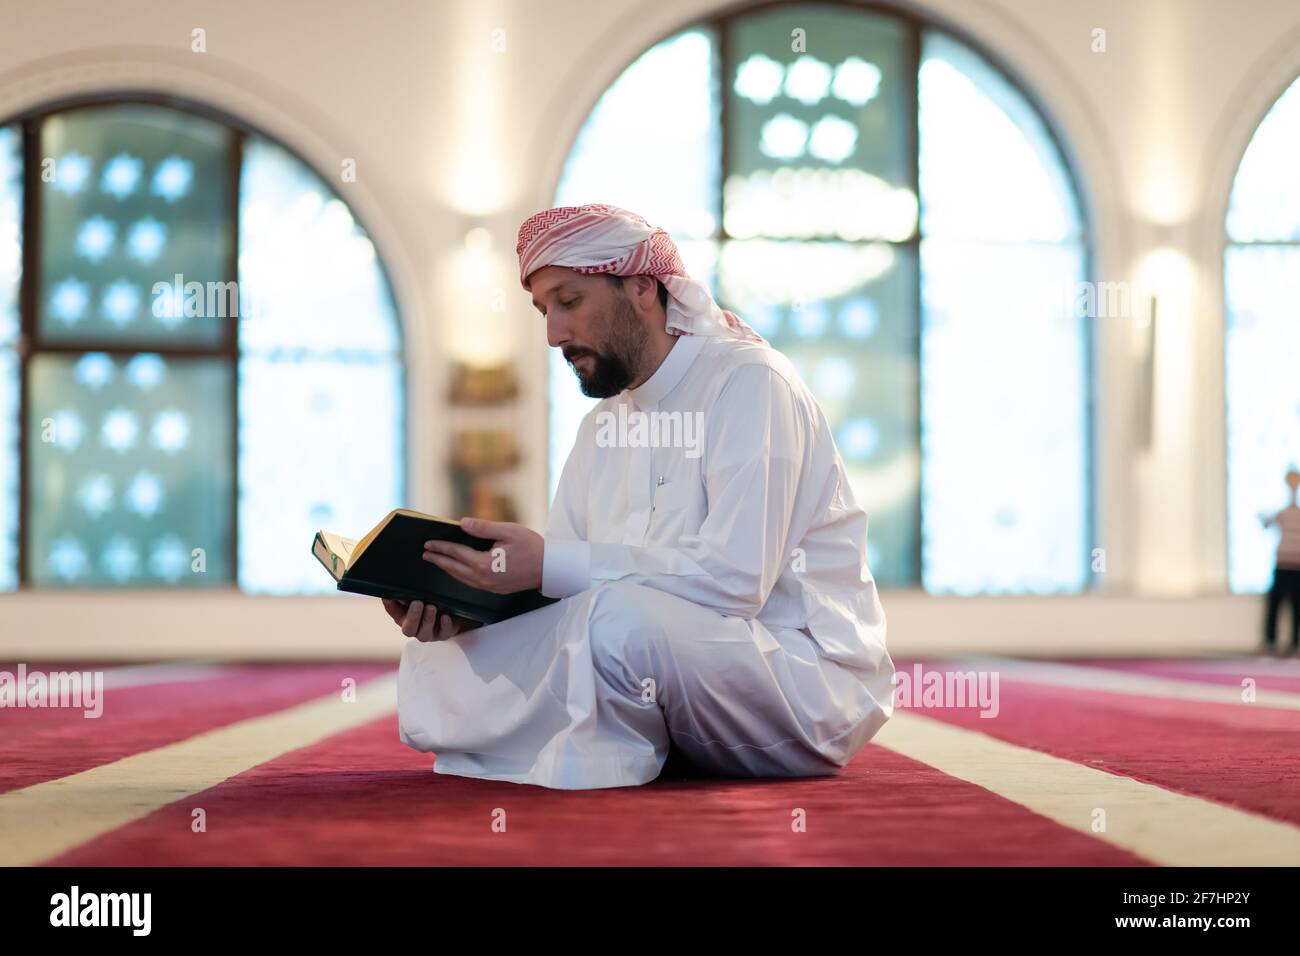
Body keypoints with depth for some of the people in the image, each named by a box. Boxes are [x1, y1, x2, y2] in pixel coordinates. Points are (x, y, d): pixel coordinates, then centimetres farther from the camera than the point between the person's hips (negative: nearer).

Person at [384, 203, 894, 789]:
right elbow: (559, 576, 9)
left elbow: (734, 579, -24)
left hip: (811, 680, -7)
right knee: (436, 663, -3)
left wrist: (549, 564, -27)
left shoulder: (750, 382, -11)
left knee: (615, 616, -36)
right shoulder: (602, 425, 15)